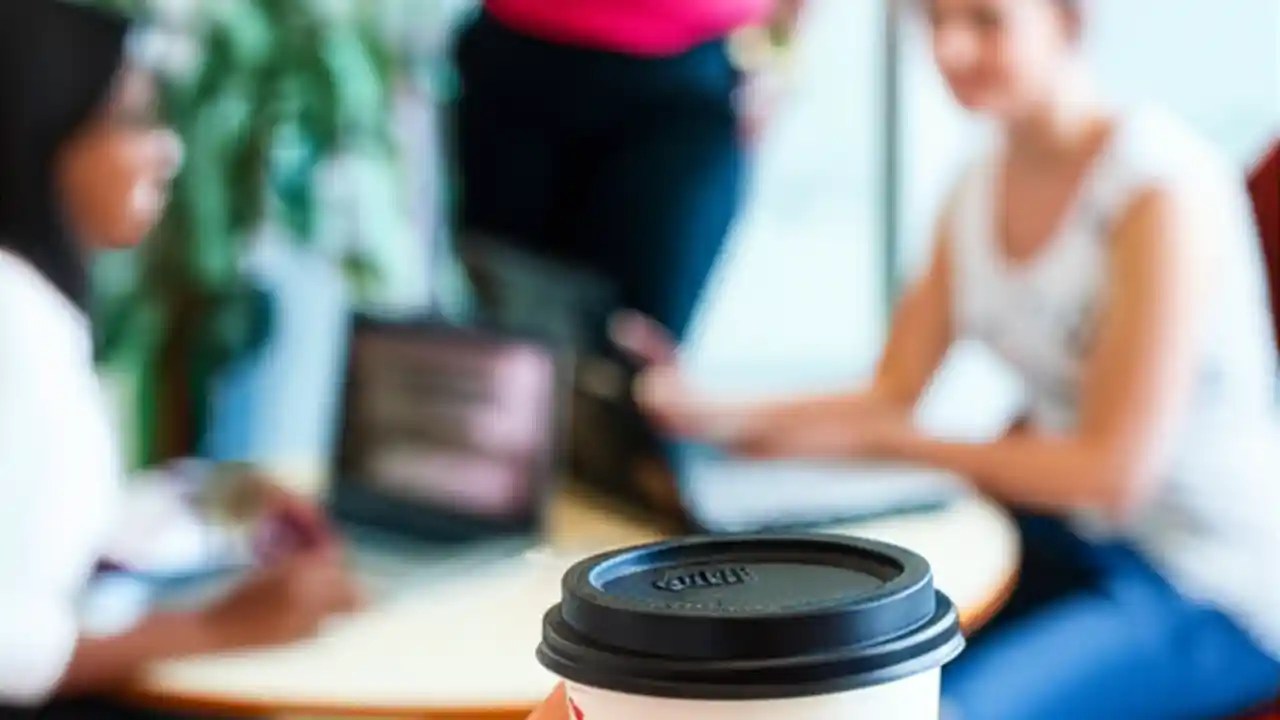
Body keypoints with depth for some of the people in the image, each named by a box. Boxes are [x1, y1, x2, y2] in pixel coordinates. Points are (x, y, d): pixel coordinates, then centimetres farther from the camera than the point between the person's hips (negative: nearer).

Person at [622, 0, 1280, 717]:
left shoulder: (1161, 188, -20)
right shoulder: (978, 194, 4)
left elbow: (1114, 468, -21)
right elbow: (893, 394, 5)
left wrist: (884, 441, -15)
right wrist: (718, 417, -11)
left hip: (1211, 584, -7)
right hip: (1075, 545, 7)